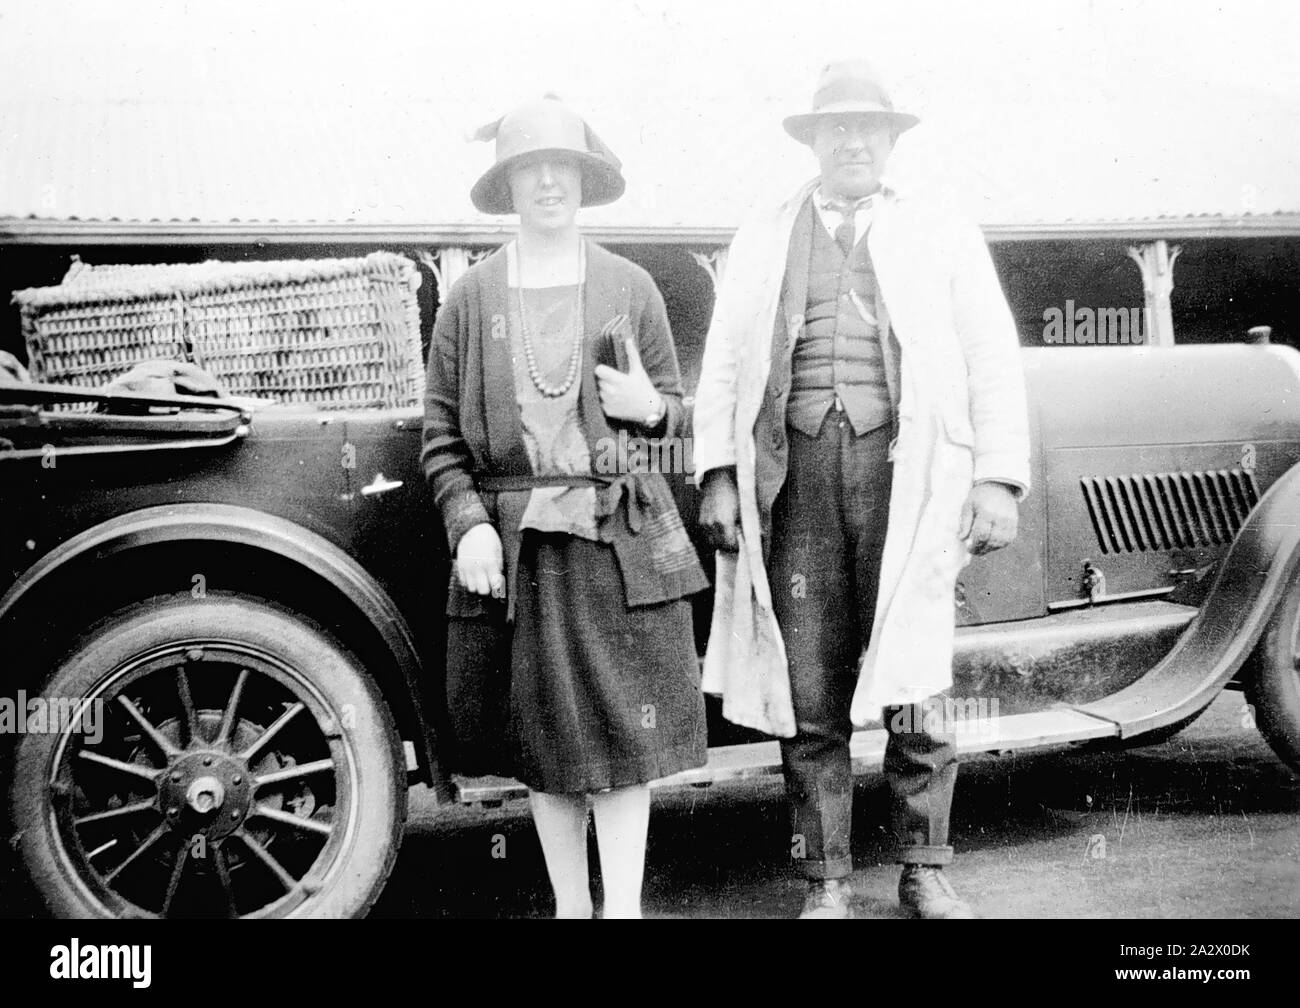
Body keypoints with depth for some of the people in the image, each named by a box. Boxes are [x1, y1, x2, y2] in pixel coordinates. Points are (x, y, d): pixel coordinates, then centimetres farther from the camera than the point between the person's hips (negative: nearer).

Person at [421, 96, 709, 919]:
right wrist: (468, 524, -9)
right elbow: (442, 433, 3)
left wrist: (649, 408, -10)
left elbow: (676, 409, 13)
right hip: (515, 543, 1)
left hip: (620, 539, 0)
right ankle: (570, 903, 24)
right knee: (543, 737, 10)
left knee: (625, 729, 0)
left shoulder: (631, 288, 6)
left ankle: (624, 906, 11)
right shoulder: (470, 298, 4)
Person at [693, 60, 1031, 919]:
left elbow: (993, 362, 8)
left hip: (905, 471, -1)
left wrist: (999, 481, -2)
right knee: (809, 699, 1)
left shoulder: (944, 238, 15)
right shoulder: (761, 242, 18)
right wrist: (719, 476, 3)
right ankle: (828, 883, 11)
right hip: (795, 477, 1)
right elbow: (723, 366, 14)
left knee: (914, 690, -2)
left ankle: (925, 872, 13)